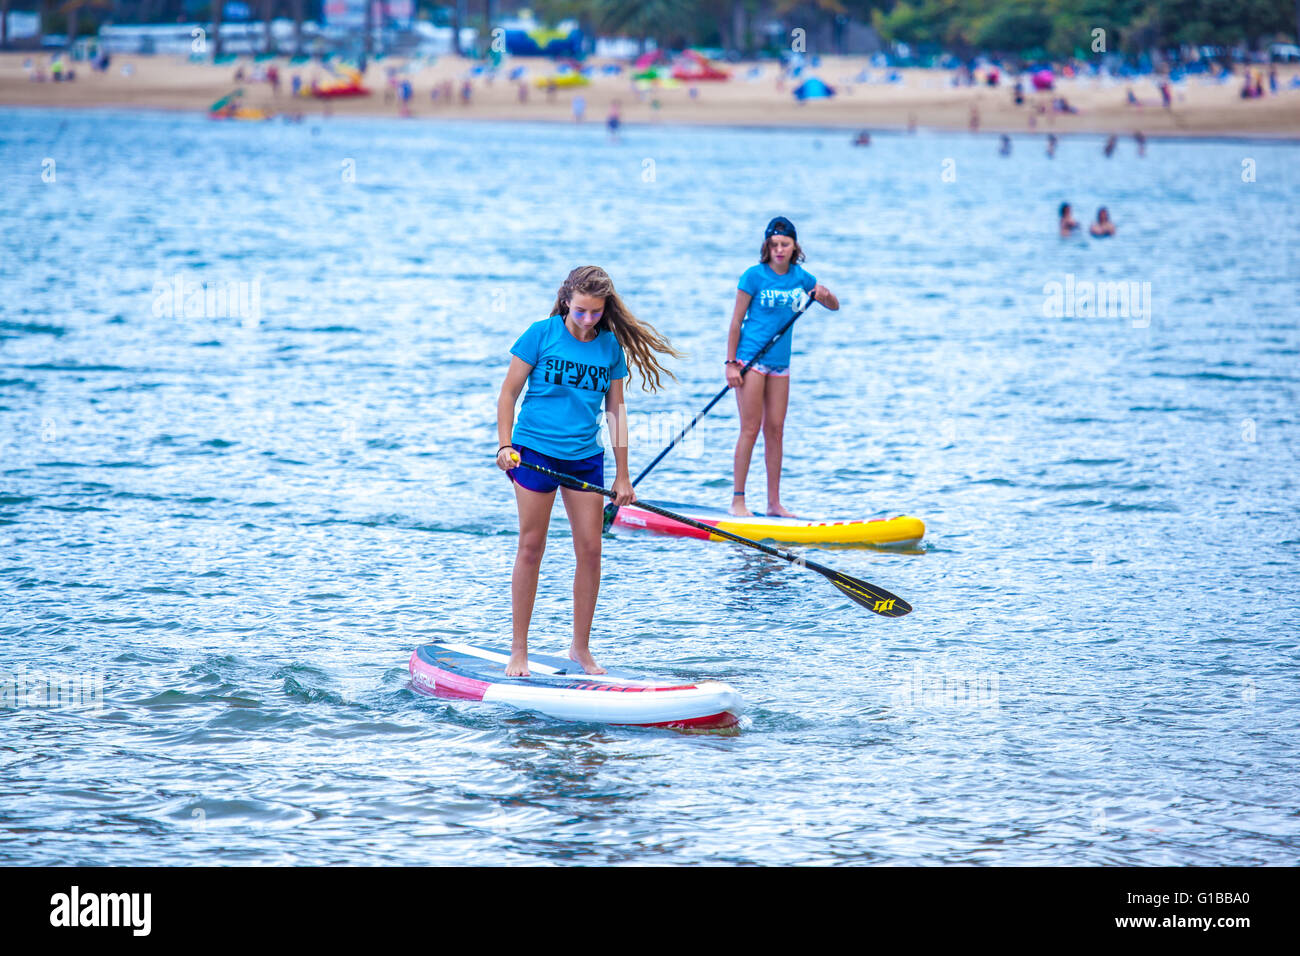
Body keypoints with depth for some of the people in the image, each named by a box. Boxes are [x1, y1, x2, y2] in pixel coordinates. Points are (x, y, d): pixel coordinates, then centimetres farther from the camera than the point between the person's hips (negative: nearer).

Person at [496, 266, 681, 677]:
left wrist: (622, 475, 8)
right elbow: (508, 394, -1)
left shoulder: (611, 346, 4)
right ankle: (519, 648, 5)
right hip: (535, 450, -3)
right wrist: (505, 445, -11)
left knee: (590, 550, 1)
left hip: (585, 456, 3)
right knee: (531, 547, -2)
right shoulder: (541, 334, -5)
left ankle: (581, 648, 13)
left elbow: (615, 410, 9)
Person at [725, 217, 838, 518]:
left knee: (775, 429, 6)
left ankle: (774, 502, 10)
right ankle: (738, 501, -3)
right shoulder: (755, 276, -8)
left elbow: (834, 306, 15)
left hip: (780, 362, 5)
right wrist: (731, 363, -11)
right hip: (750, 359, -5)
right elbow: (736, 321, -6)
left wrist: (824, 293, -8)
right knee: (750, 429, -7)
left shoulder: (800, 277, 7)